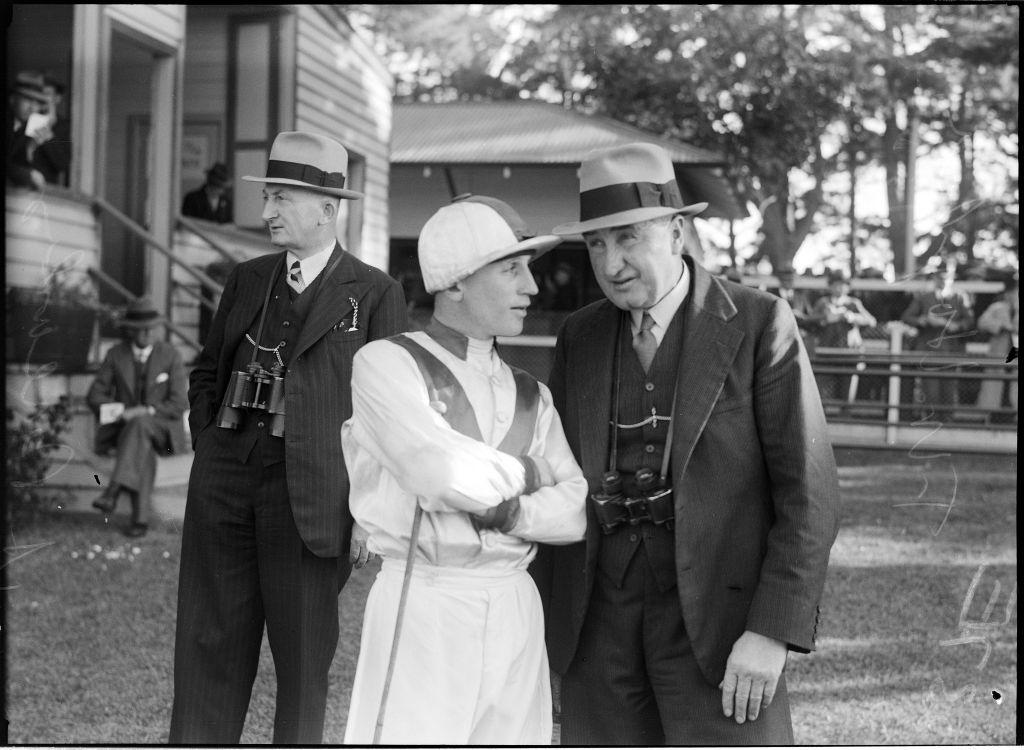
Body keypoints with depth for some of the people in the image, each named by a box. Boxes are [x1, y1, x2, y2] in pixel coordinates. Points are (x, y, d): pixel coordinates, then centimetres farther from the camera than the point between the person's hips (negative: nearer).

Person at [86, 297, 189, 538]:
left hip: (159, 426, -2)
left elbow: (179, 403, -8)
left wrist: (145, 412, -22)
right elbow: (95, 396, 2)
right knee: (143, 449, -33)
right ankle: (141, 517, -32)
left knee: (140, 424, -37)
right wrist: (122, 412, -18)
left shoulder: (170, 355, -4)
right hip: (125, 426, 2)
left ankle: (114, 490, -45)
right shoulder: (116, 354, 1)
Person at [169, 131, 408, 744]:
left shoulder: (376, 294, -1)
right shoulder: (247, 279, 14)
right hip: (224, 482, 4)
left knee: (303, 657, 5)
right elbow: (207, 372, 23)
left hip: (309, 488, -4)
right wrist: (208, 444, 9)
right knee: (208, 647, 6)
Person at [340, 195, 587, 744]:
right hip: (421, 613, -5)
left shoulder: (529, 398, 15)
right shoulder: (385, 364, -4)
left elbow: (575, 509, 4)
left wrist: (509, 513, -15)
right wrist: (526, 471, 1)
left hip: (516, 617, 6)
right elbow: (451, 476, -17)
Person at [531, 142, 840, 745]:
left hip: (721, 620, -4)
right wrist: (542, 624, 9)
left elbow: (808, 492, -11)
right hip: (607, 617, 5)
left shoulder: (762, 325, -8)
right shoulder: (581, 338, 7)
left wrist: (772, 634, -18)